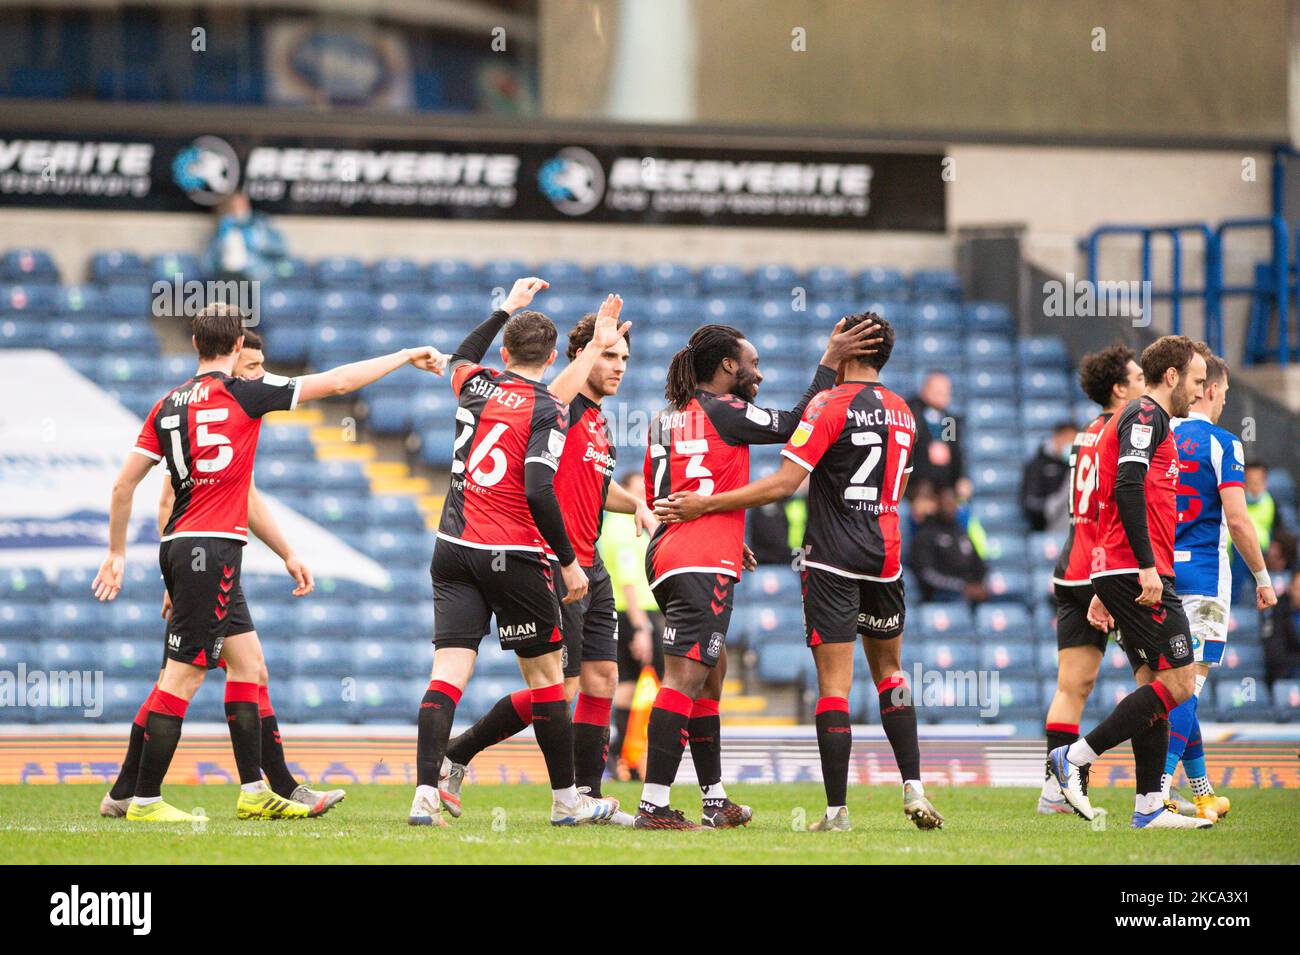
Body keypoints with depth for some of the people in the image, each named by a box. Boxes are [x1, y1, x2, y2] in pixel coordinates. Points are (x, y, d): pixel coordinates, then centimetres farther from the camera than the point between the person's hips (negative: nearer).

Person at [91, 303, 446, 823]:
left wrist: (116, 553, 19)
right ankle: (144, 800, -6)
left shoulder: (168, 405, 11)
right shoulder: (243, 392, -7)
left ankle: (254, 792, 13)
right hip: (210, 549, -8)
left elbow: (124, 484, 10)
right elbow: (337, 381, -3)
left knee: (248, 662, 13)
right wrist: (407, 356, 6)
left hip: (180, 545, 8)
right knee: (183, 677, -6)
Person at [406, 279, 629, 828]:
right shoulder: (547, 410, -8)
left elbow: (461, 358, 34)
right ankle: (566, 800, 16)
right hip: (515, 557, -5)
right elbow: (539, 492, -18)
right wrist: (569, 561, -11)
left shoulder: (477, 386, 7)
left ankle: (425, 792, -19)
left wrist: (507, 308, 41)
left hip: (454, 551, 5)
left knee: (449, 672, -4)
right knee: (545, 674, 8)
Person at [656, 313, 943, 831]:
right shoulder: (902, 413, 10)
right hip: (885, 556, 6)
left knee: (834, 683, -5)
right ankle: (913, 785, 7)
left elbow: (783, 483, -16)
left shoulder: (831, 404, -11)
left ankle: (837, 808, -7)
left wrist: (706, 504, -12)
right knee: (889, 670, 19)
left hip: (832, 560, -6)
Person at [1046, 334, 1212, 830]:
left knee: (1154, 684, 8)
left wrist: (1104, 592, 26)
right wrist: (1147, 566, -23)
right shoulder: (1146, 416, -7)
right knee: (1177, 682, -11)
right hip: (1138, 571, -10)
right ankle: (1075, 758, -13)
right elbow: (1127, 488, -19)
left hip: (1121, 575, 10)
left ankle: (1149, 806, 7)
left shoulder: (1144, 419, 25)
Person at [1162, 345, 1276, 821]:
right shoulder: (1221, 443, -7)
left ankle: (1202, 793, 20)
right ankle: (1158, 790, -21)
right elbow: (1237, 519, -11)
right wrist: (1263, 578, -1)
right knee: (1187, 683, -8)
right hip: (1202, 574, -6)